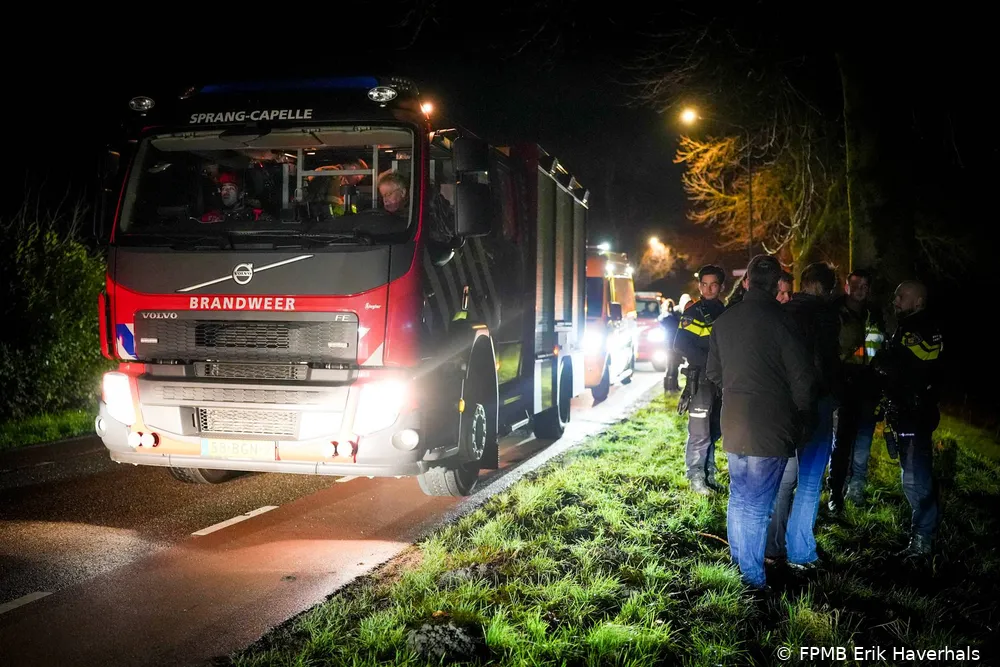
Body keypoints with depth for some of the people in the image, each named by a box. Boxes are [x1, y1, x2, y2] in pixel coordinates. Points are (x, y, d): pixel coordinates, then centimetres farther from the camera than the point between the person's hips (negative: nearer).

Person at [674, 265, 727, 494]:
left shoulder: (725, 312, 14)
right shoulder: (693, 312, -5)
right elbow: (680, 345, -14)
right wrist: (708, 360, -18)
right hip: (700, 379, -6)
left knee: (714, 431, 10)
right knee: (700, 432, -6)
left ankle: (708, 474, 19)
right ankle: (696, 477, 1)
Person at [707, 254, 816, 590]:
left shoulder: (724, 320, 4)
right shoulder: (778, 320, -16)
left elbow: (713, 372, 14)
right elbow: (802, 376, -13)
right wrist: (801, 417, 3)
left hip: (733, 423, 6)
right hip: (770, 427, -6)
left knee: (738, 498, 20)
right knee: (757, 506, 1)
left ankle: (738, 562, 33)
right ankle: (753, 578, 9)